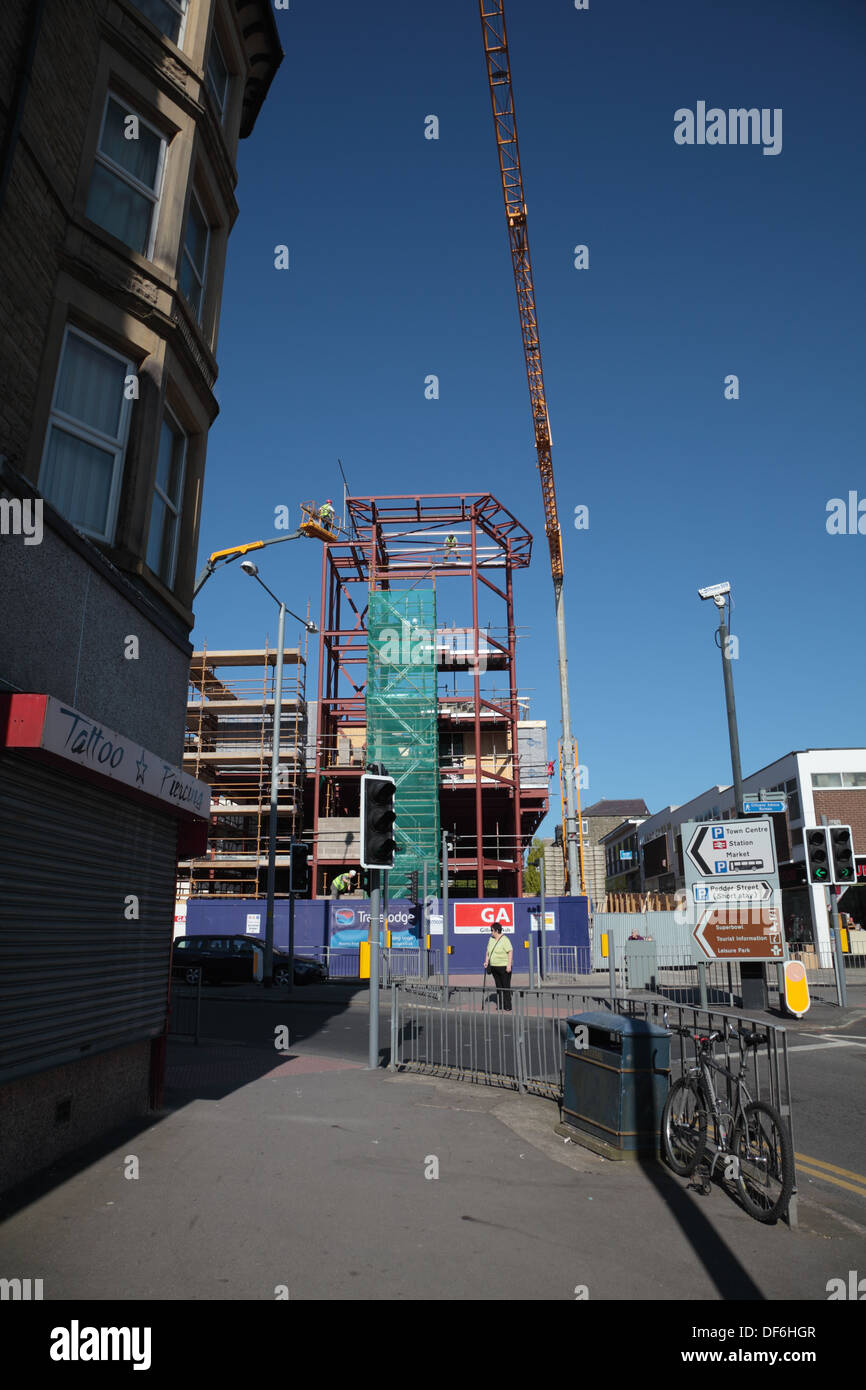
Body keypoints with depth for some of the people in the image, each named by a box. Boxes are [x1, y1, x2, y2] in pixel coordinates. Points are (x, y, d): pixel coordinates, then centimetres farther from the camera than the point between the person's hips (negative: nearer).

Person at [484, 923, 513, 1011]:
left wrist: (509, 965, -22)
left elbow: (510, 952, -17)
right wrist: (486, 961, 9)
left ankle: (507, 1007, 2)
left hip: (504, 967, -7)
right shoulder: (491, 939, 9)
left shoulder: (504, 940, -14)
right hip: (494, 967, 7)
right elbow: (488, 951, 20)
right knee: (498, 986, 11)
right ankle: (500, 1005, 20)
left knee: (506, 987, -3)